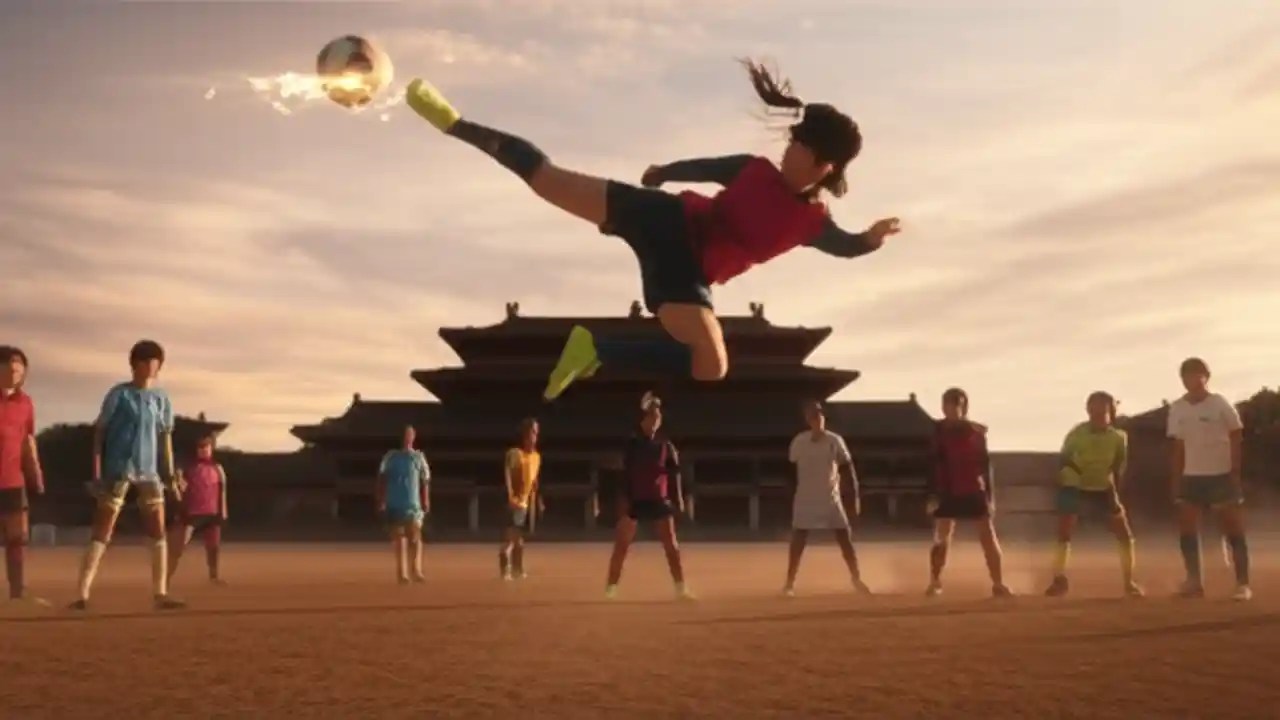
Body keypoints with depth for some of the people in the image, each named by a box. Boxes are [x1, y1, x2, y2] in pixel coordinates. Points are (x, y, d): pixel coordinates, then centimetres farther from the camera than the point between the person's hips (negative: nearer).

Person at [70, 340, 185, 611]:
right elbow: (99, 431, -4)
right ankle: (82, 595, -9)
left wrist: (170, 475, 9)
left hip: (149, 472, 5)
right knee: (102, 533, -7)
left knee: (159, 533, 3)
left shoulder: (162, 398, 10)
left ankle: (161, 594, 8)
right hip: (117, 470, -5)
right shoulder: (119, 394, -4)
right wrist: (97, 472, -11)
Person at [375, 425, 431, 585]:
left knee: (415, 537, -8)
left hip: (413, 504, 0)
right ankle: (401, 573, 5)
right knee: (398, 538, 2)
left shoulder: (418, 457, 6)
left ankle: (416, 571, -8)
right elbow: (382, 480, 3)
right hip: (394, 504, 0)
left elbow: (425, 481, 6)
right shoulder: (390, 457, 5)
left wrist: (425, 502, 0)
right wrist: (381, 501, -5)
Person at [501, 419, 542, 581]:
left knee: (519, 537, 15)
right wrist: (510, 496, -32)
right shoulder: (515, 453, -13)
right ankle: (505, 570, -11)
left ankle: (517, 570, 24)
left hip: (528, 502, 8)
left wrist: (538, 500, 16)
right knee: (510, 537, -11)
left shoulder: (536, 456, 10)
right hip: (515, 501, -8)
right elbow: (507, 475, -22)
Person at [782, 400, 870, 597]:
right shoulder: (799, 442, -2)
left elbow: (847, 470, -1)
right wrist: (792, 498, 2)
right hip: (805, 500, 0)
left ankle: (856, 578, 16)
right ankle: (790, 582, 6)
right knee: (798, 542, -2)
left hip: (831, 499, 0)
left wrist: (854, 498, -4)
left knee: (845, 539, 1)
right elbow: (792, 472, 4)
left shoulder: (835, 441, -3)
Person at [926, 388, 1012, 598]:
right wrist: (933, 495, -4)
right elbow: (934, 464, 0)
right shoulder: (940, 430, -1)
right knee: (941, 538, -2)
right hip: (948, 493, 0)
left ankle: (998, 584, 5)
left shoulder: (977, 431, -1)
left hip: (975, 492, 0)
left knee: (988, 537, -1)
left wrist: (990, 496, -1)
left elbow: (985, 465, 2)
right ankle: (935, 583, 8)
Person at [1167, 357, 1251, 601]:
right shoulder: (1177, 409, 4)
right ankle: (1194, 582, 8)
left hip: (1221, 475, -5)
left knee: (1233, 530, -3)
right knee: (1187, 530, 0)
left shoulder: (1220, 404, -9)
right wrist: (1175, 479, 7)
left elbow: (1236, 439, -6)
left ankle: (1243, 583, 0)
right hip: (1191, 477, 5)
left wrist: (1235, 473, -11)